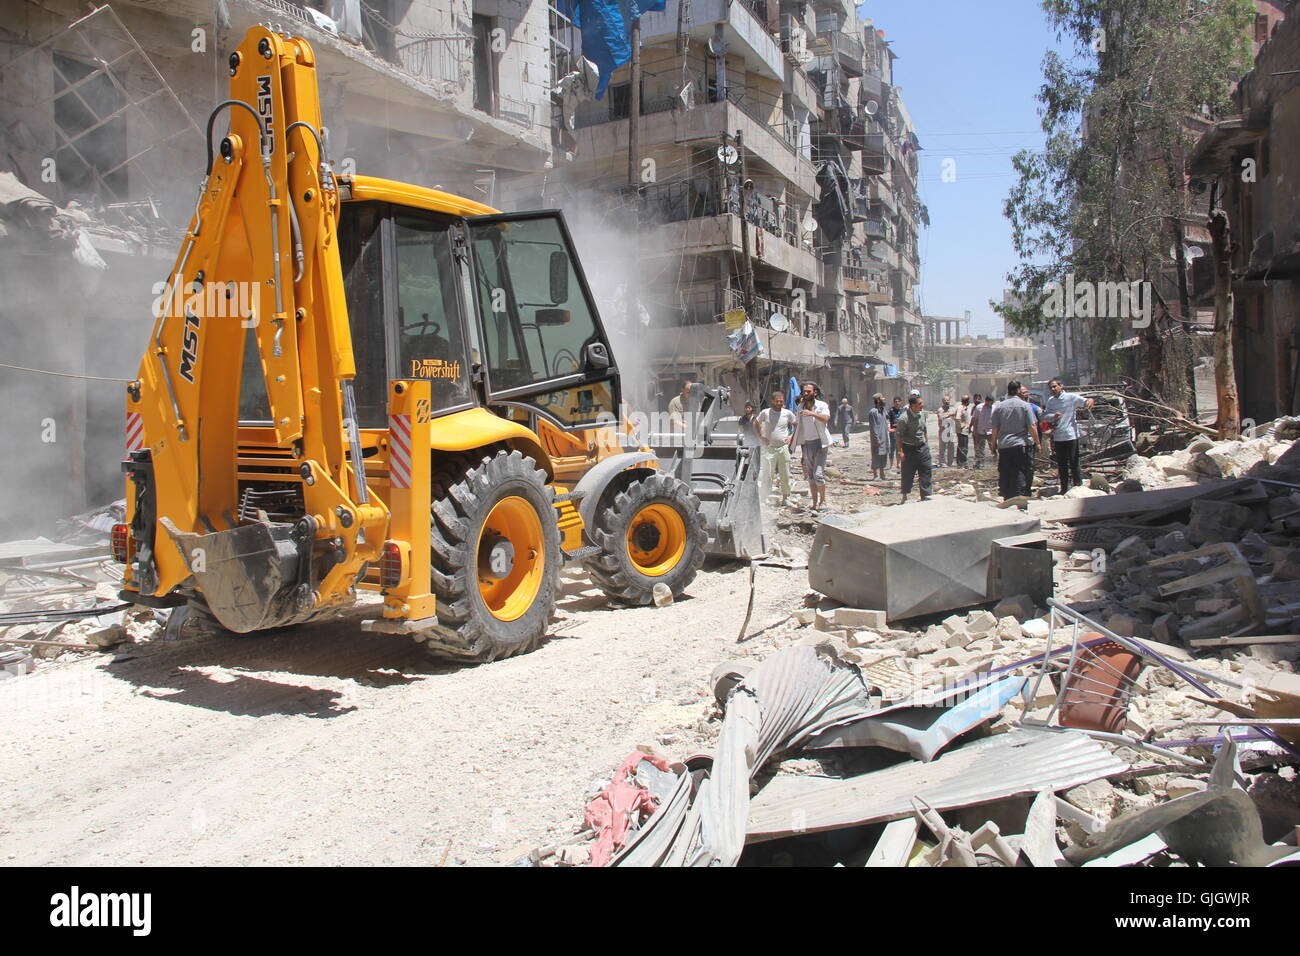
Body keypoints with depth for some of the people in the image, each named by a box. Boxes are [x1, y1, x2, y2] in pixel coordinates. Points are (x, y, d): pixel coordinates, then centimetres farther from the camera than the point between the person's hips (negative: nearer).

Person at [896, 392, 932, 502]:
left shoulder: (922, 413, 3)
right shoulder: (904, 418, -18)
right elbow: (899, 436, -14)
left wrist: (927, 442, 17)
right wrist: (901, 451, -16)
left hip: (922, 447, 6)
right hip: (909, 449, -6)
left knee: (926, 472, 6)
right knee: (908, 474, 3)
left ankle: (925, 496, 15)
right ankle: (905, 496, 19)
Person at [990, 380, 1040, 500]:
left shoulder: (999, 406, 3)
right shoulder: (1025, 405, -5)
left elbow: (995, 429, 5)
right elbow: (1032, 427, -8)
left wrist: (994, 443, 16)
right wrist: (1037, 443, 0)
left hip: (1003, 446, 3)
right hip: (1022, 445, -3)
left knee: (1005, 474, 9)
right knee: (1022, 473, -1)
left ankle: (1007, 498, 12)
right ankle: (1019, 497, -8)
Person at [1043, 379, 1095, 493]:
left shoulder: (1070, 397, -4)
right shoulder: (1050, 401, 10)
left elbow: (1084, 401, -17)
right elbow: (1045, 417, 5)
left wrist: (1089, 401, -40)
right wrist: (1053, 416, -16)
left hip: (1071, 435, -5)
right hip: (1057, 437, 5)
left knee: (1074, 463, -2)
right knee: (1061, 465, 12)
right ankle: (1064, 489, 21)